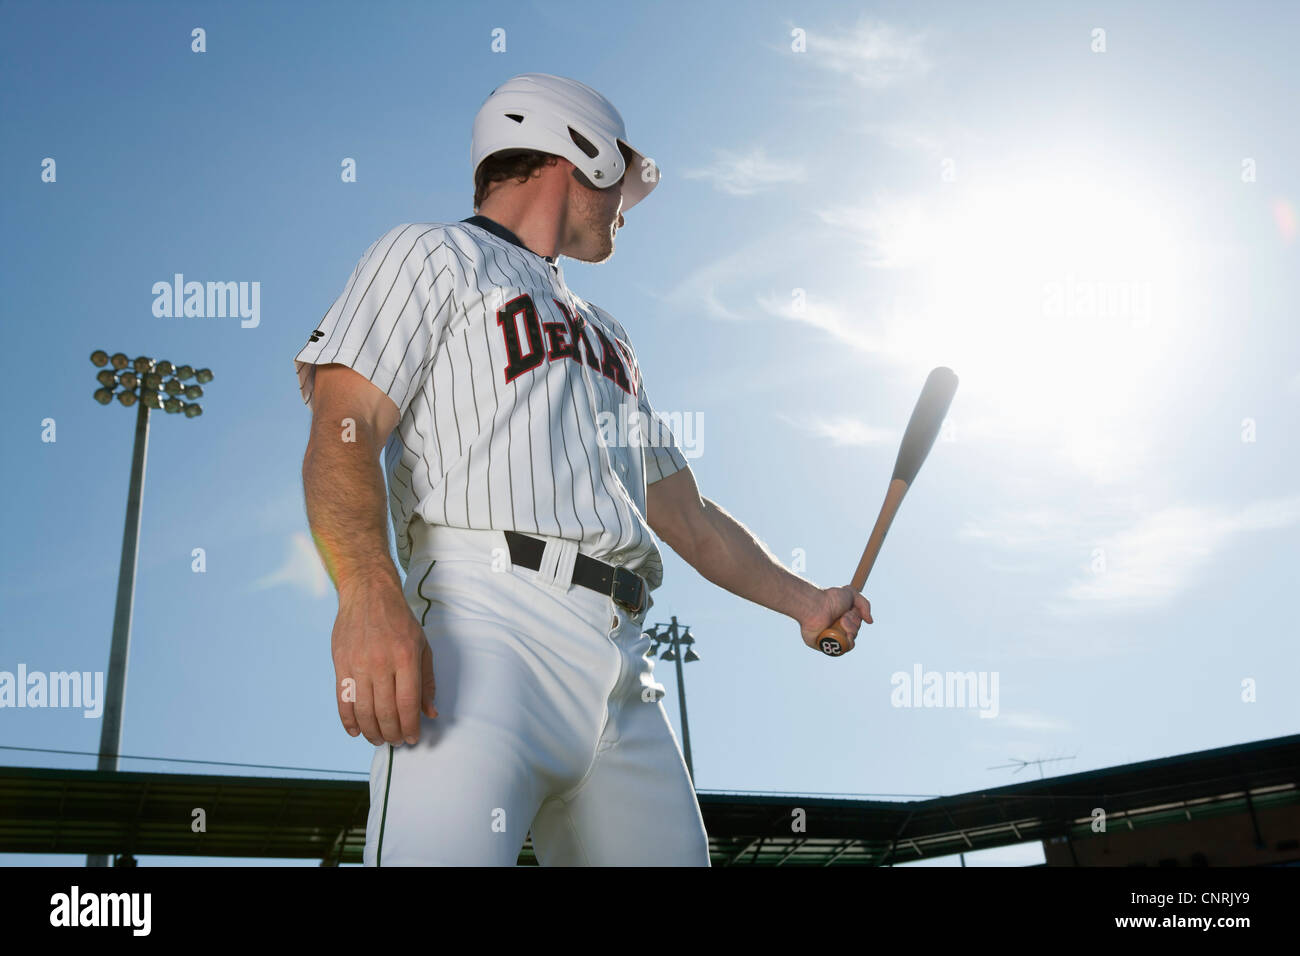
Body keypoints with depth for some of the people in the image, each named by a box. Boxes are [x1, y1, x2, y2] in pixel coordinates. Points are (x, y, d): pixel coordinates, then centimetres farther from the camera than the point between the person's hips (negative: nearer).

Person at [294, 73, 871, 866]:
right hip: (484, 626, -7)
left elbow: (688, 517, 35)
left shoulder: (607, 337, 33)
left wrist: (803, 601, 28)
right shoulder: (432, 254, 12)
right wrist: (370, 594, -22)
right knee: (439, 846, -26)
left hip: (623, 666, 7)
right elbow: (342, 429, -4)